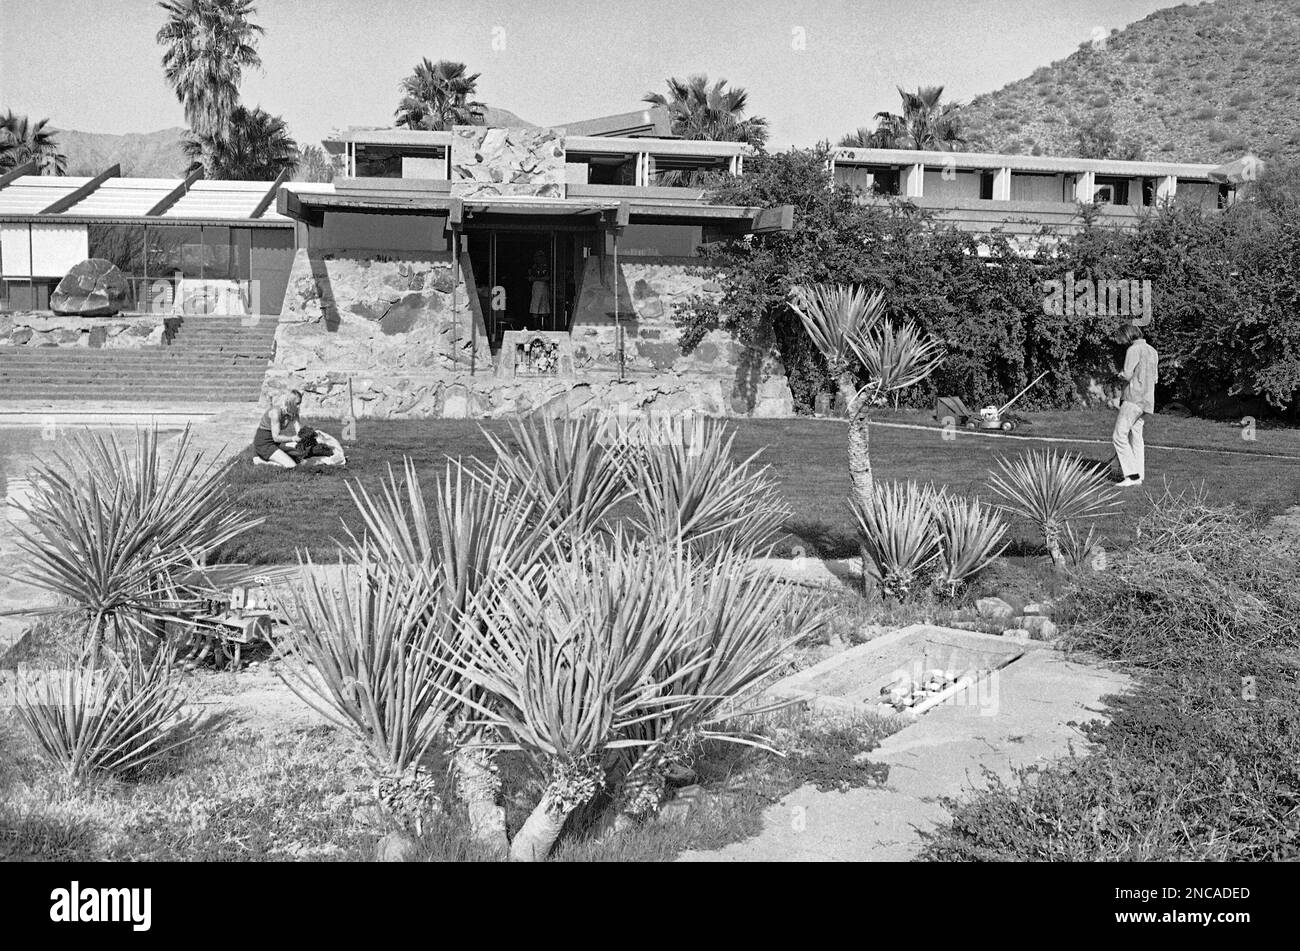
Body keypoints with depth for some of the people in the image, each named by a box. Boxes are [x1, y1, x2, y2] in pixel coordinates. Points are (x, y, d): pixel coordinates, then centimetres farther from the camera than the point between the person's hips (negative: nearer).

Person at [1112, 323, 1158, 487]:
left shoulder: (1134, 350, -10)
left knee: (1119, 435, -10)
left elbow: (1126, 375, -17)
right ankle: (1138, 476, 12)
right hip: (1146, 399, 9)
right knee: (1136, 436, 12)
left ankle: (1131, 474, -16)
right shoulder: (1152, 351, 18)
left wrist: (1120, 374, 5)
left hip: (1133, 398, -9)